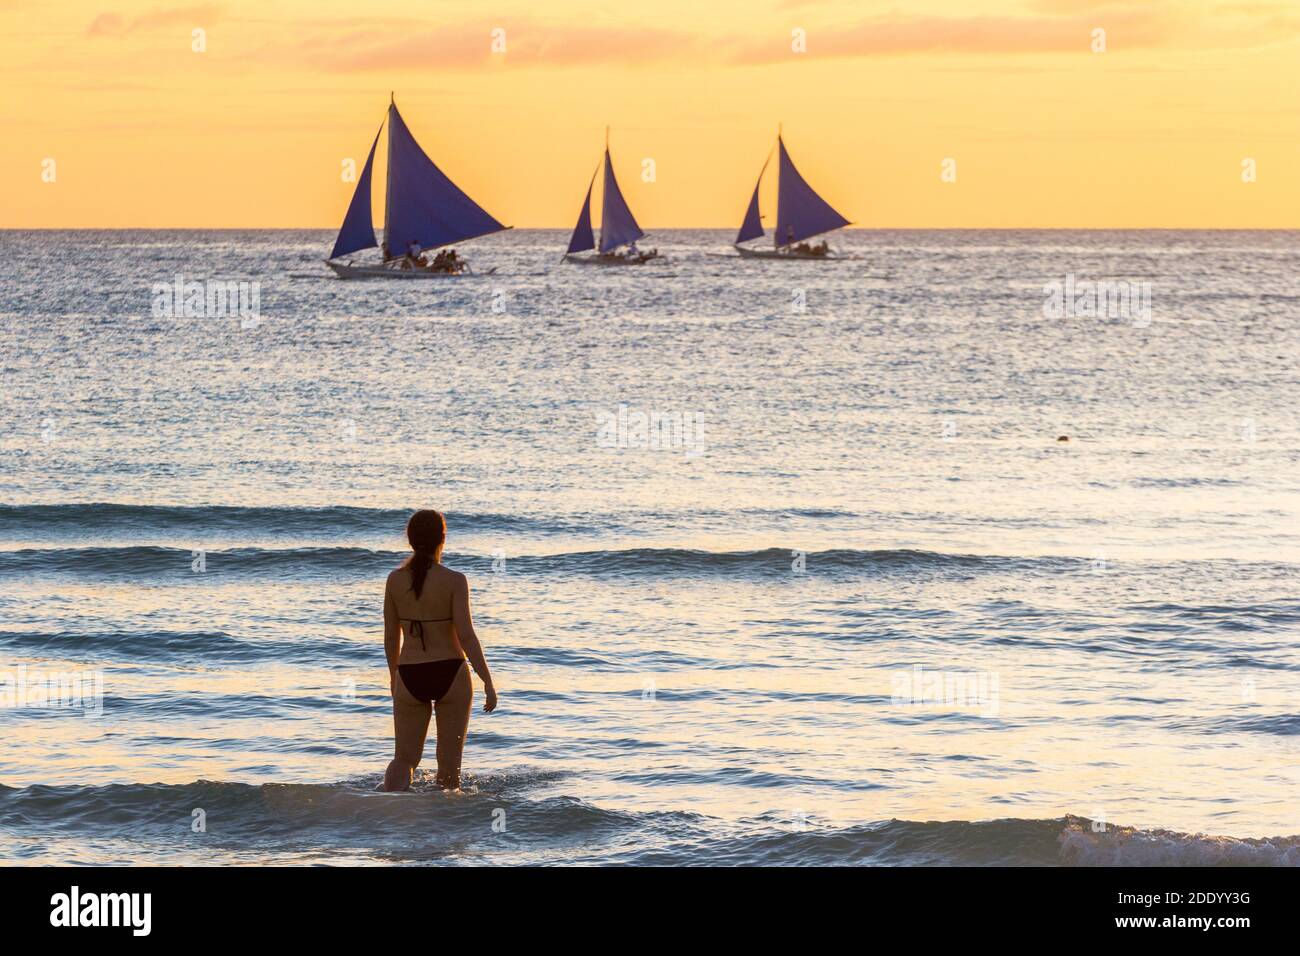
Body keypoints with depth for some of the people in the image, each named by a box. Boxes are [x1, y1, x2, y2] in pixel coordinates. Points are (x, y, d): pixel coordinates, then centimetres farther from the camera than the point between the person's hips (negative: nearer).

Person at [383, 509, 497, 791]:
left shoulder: (395, 579, -1)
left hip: (410, 678, 2)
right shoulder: (454, 581, -11)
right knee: (449, 763, 11)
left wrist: (393, 675, 22)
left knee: (404, 759, 7)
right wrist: (488, 682, -12)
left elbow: (391, 636, 7)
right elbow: (466, 636, -16)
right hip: (451, 675, -2)